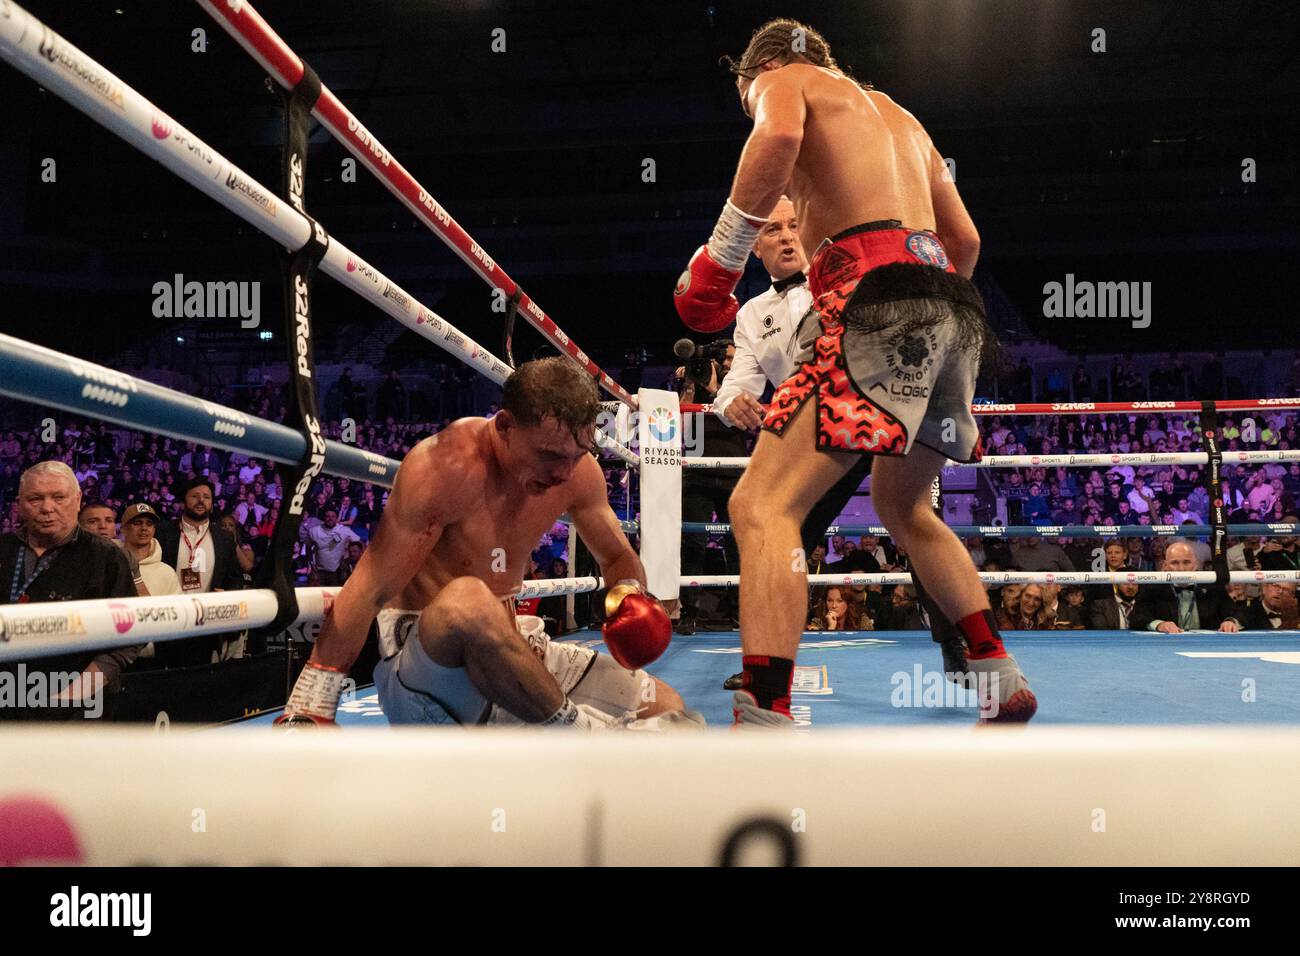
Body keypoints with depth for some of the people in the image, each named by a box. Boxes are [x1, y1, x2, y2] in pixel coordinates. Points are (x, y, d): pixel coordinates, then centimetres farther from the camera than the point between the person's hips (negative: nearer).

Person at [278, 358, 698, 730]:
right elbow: (369, 590, -22)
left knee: (670, 711, 1)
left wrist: (630, 596, -11)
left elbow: (620, 559, 14)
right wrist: (307, 711, -25)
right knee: (465, 600, -41)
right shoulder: (449, 466, -22)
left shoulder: (577, 470, -2)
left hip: (515, 653, 7)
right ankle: (578, 735, -23)